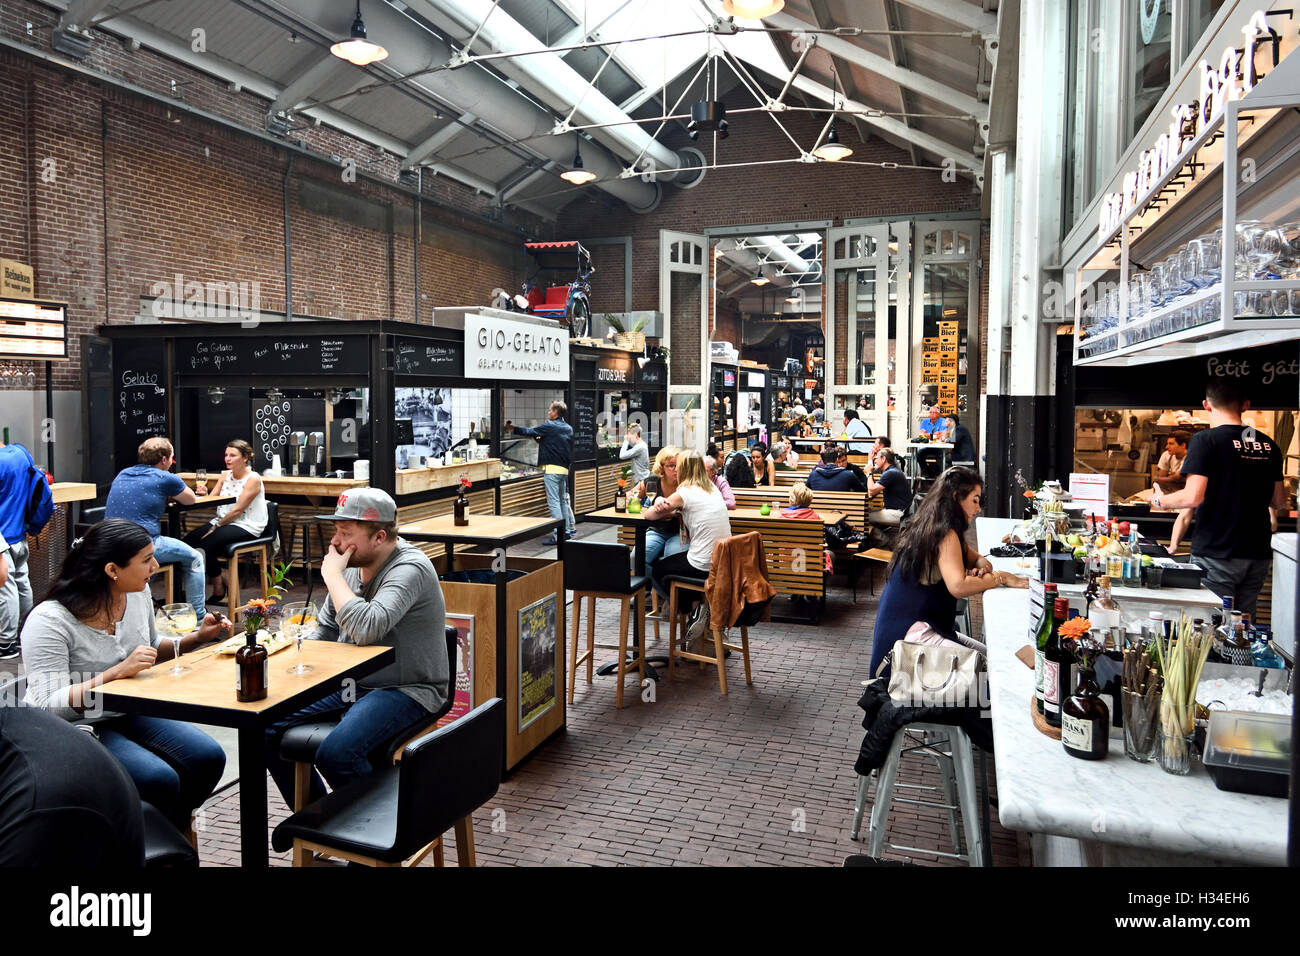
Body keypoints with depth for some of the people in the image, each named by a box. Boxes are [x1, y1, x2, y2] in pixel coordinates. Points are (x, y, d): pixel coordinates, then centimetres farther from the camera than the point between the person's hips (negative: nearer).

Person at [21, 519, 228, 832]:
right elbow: (49, 705, -27)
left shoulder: (138, 594, -2)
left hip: (128, 712, 7)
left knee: (208, 758, -13)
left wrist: (198, 637, 0)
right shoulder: (49, 621, -23)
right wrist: (118, 671, -36)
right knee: (160, 780, -27)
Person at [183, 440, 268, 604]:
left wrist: (217, 526, -15)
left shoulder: (253, 479, -11)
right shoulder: (225, 475, 12)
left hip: (247, 527, -7)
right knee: (189, 540, -13)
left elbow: (238, 510, -15)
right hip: (223, 522, 7)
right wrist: (205, 494, -16)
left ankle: (218, 590, -7)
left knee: (207, 543, -26)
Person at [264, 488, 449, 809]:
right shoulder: (352, 565, 6)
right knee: (267, 727, 2)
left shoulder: (410, 569, -21)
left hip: (404, 690, -9)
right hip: (348, 682, 9)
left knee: (335, 754, -29)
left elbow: (366, 629, -35)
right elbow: (325, 629, 20)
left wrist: (332, 574, -22)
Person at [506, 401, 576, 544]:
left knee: (553, 502, -7)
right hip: (564, 468, 8)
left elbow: (530, 432, 3)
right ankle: (567, 530, 19)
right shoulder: (568, 428, 13)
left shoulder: (549, 426, -8)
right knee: (562, 501, 15)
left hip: (552, 468, -8)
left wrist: (513, 428, 19)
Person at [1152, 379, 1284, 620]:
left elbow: (1193, 497, -18)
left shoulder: (1205, 440, -10)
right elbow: (1279, 501, 15)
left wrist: (1160, 500, 0)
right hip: (1258, 554, 6)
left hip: (1217, 553, -6)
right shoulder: (1268, 444, 9)